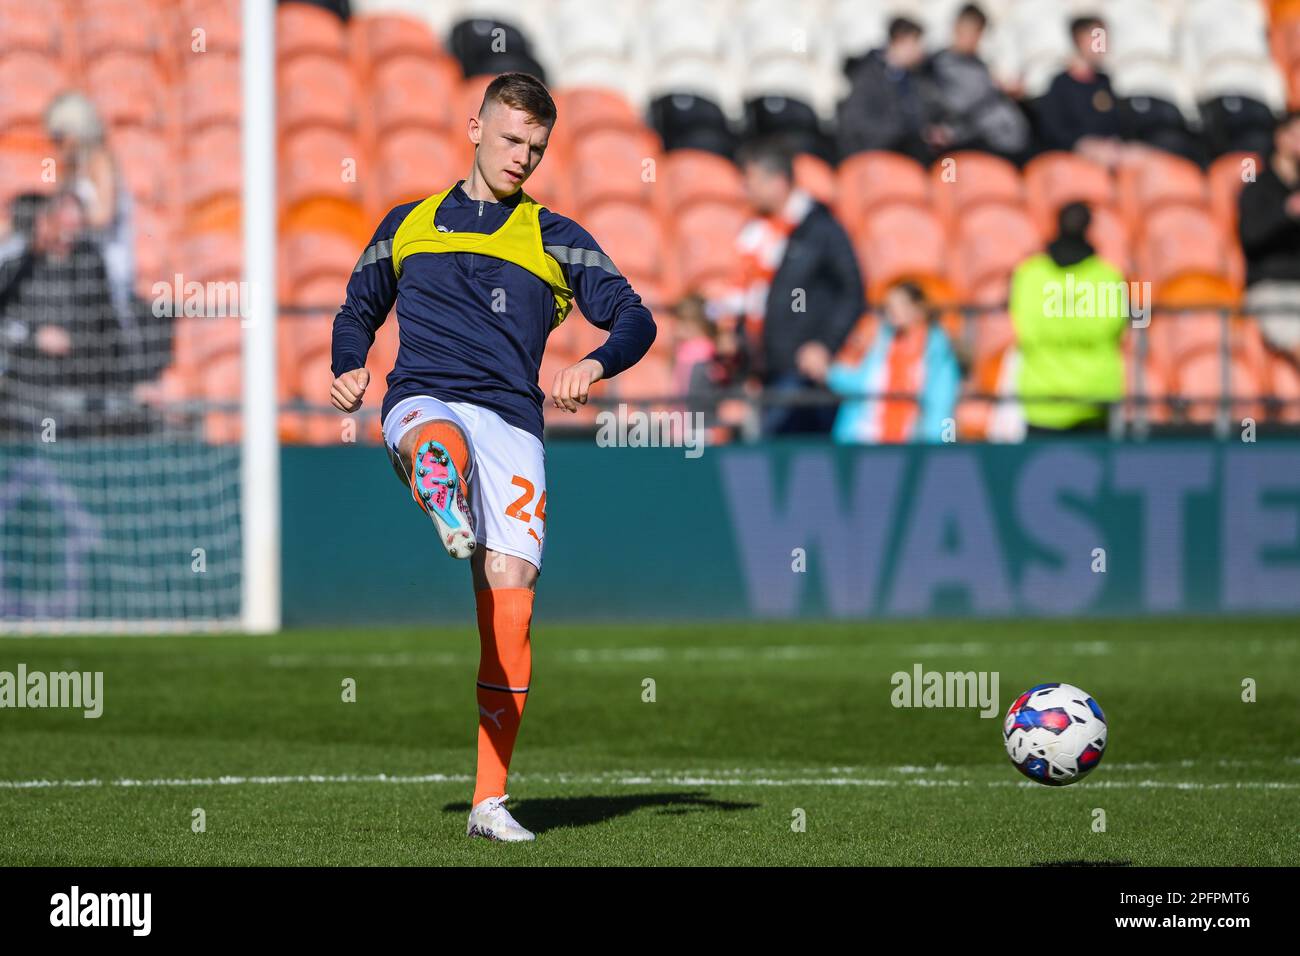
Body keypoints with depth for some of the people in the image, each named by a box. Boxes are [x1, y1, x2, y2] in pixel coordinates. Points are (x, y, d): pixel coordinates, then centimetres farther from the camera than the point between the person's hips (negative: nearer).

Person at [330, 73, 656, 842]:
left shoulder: (554, 239, 17)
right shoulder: (409, 226, 23)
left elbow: (635, 318, 9)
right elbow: (359, 310, 33)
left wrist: (595, 364, -13)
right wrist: (350, 369, 10)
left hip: (512, 423, 0)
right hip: (422, 403, 0)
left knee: (510, 604, -11)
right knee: (441, 440, -41)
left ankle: (491, 800, -4)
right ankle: (451, 518, -78)